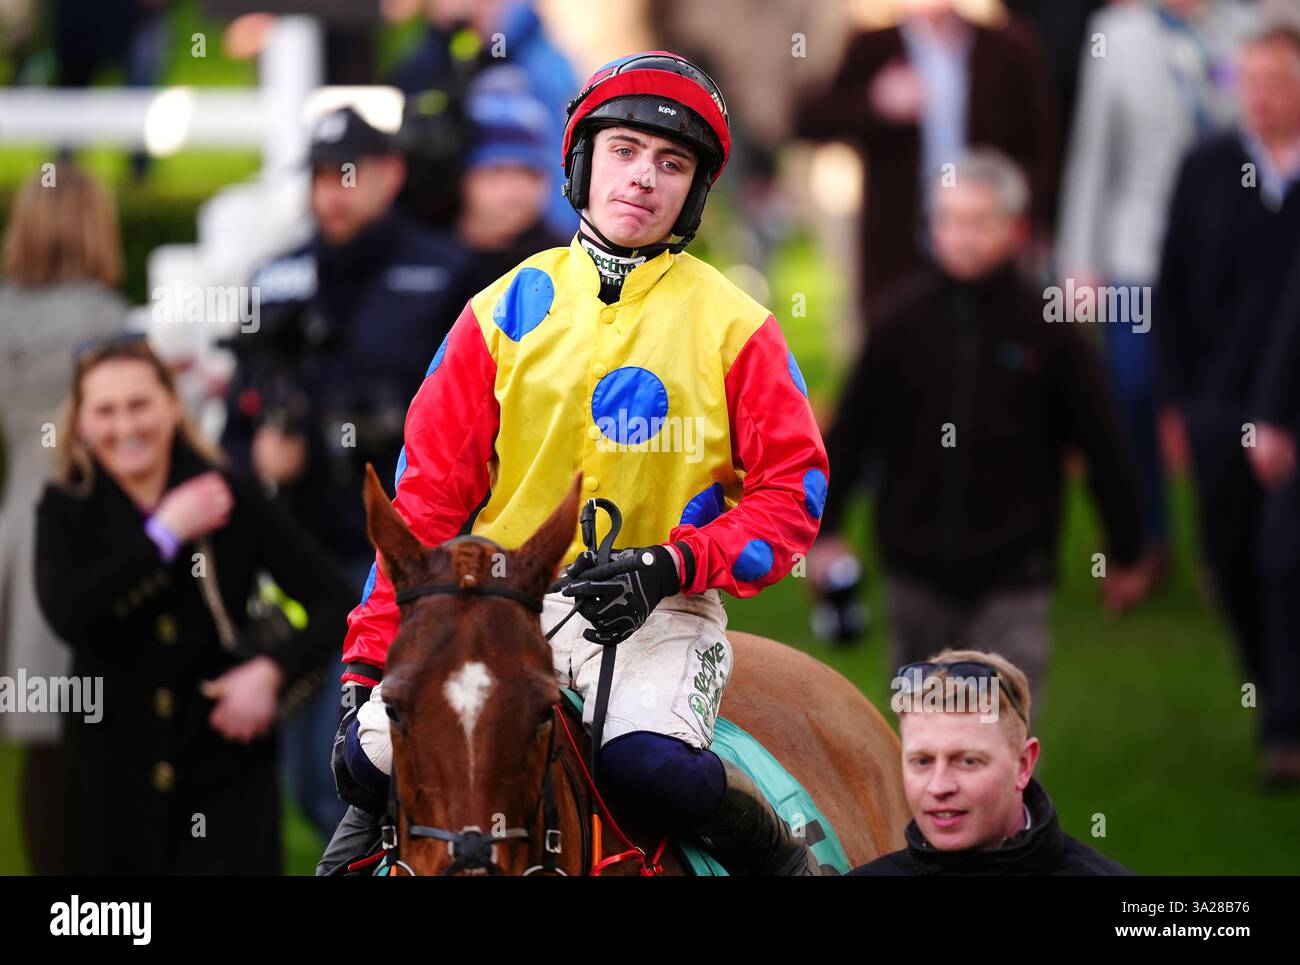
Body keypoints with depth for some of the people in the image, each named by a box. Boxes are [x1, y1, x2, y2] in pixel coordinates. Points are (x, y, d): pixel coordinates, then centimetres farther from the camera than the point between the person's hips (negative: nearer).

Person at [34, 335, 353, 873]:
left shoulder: (227, 497, -4)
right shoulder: (67, 511, -1)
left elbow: (333, 601, -3)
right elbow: (68, 614, -21)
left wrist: (272, 672, -19)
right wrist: (164, 535, -18)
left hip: (227, 774, -2)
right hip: (116, 780, 2)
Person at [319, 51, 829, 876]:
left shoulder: (732, 326, 2)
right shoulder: (508, 311, 7)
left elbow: (792, 491, -1)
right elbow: (428, 490, 7)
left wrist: (672, 564, -18)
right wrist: (367, 660, 0)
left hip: (658, 613, -2)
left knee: (650, 765, -34)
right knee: (377, 751, -22)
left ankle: (780, 855, -2)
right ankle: (375, 818, 16)